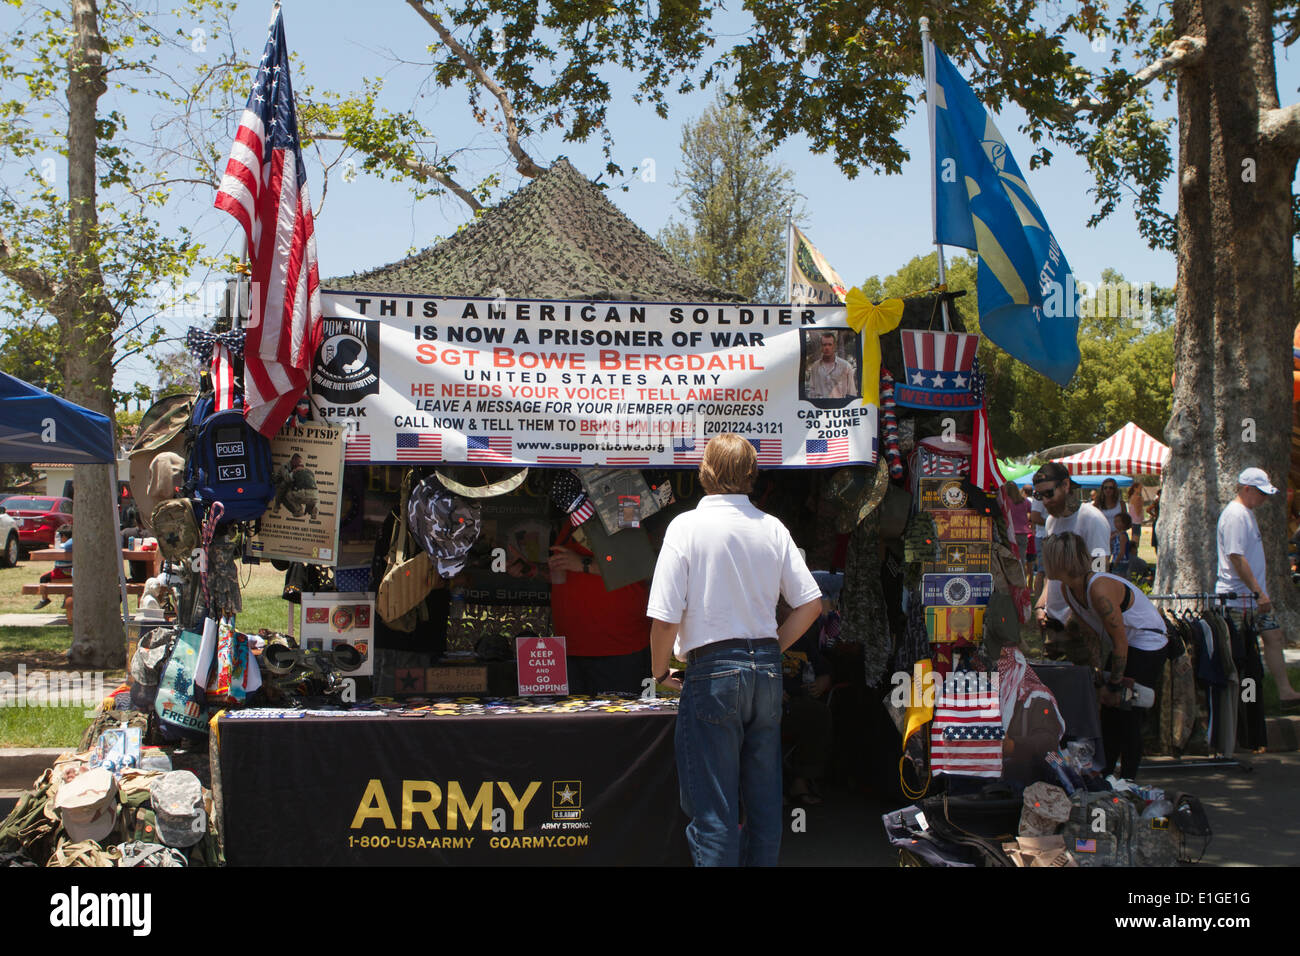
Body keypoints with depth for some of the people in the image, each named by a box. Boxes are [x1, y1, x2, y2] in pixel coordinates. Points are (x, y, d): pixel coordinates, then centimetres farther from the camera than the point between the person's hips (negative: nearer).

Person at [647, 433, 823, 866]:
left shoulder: (687, 526, -9)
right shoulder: (773, 528, 3)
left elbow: (664, 619, -13)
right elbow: (810, 603, 5)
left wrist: (660, 671, 3)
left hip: (713, 672, -5)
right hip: (766, 669, 5)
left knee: (712, 809, 2)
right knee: (764, 801, 15)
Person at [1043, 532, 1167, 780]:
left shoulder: (1099, 589, -31)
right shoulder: (1068, 588, -5)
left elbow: (1120, 642, -25)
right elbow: (1086, 625, 10)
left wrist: (1114, 685, -16)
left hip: (1147, 645, -9)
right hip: (1125, 644, 9)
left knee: (1128, 716, -7)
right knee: (1109, 713, 8)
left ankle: (1128, 783, 2)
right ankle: (1104, 776, 16)